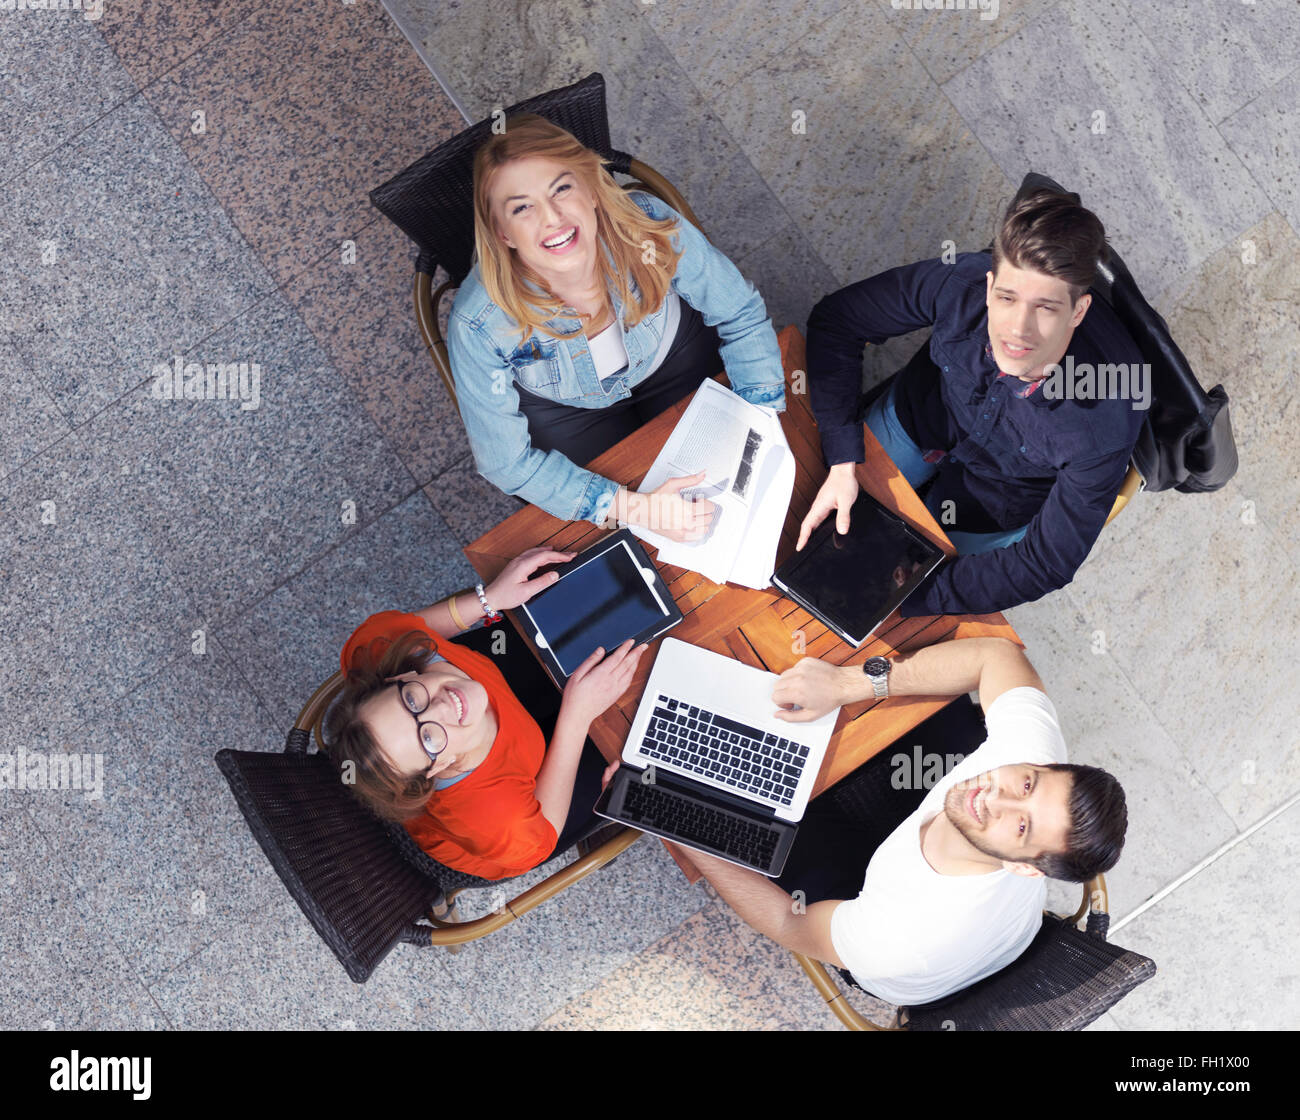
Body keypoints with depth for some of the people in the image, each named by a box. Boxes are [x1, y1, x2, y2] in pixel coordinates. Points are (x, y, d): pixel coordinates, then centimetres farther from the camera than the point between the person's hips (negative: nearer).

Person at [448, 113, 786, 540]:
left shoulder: (648, 226, -34)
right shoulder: (478, 325, -37)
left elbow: (741, 314, -16)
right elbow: (506, 461, -25)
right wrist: (633, 508, -35)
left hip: (676, 357, 2)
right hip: (566, 411, -1)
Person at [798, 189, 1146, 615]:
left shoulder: (1105, 423, -41)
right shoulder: (960, 283, -36)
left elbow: (1048, 562, -28)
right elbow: (836, 319, -20)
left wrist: (908, 602, -32)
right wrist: (843, 463, -29)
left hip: (998, 506, -2)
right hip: (918, 419, 2)